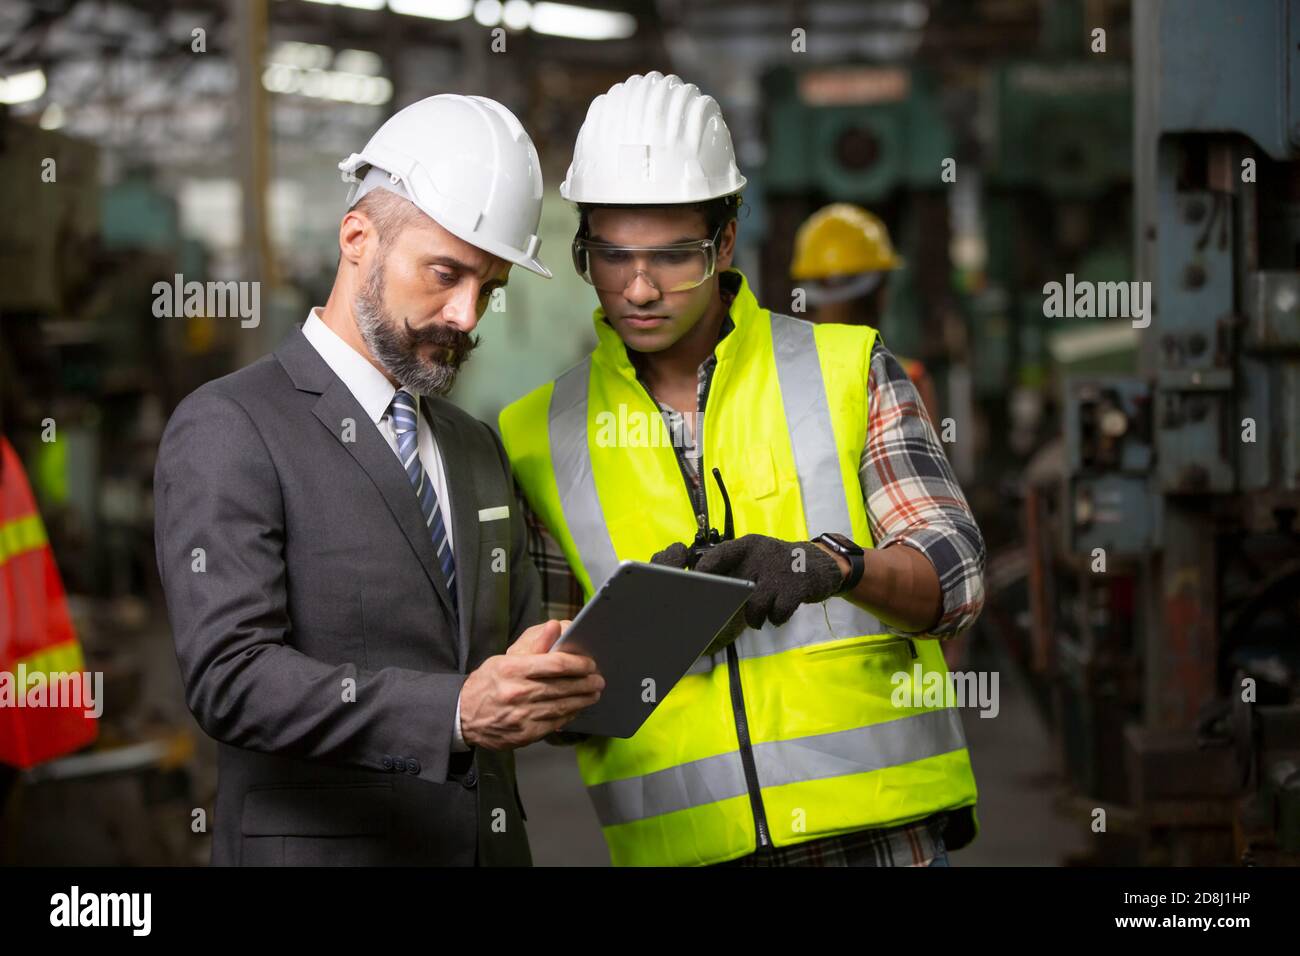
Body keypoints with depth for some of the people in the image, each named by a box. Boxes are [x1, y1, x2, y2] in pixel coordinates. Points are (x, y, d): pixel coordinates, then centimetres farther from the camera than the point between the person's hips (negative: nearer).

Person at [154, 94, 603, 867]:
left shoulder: (477, 448, 15)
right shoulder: (229, 431, -8)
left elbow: (520, 640, 15)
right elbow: (231, 675, -19)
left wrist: (557, 680, -9)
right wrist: (454, 711, -30)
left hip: (492, 843, 6)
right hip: (317, 847, -6)